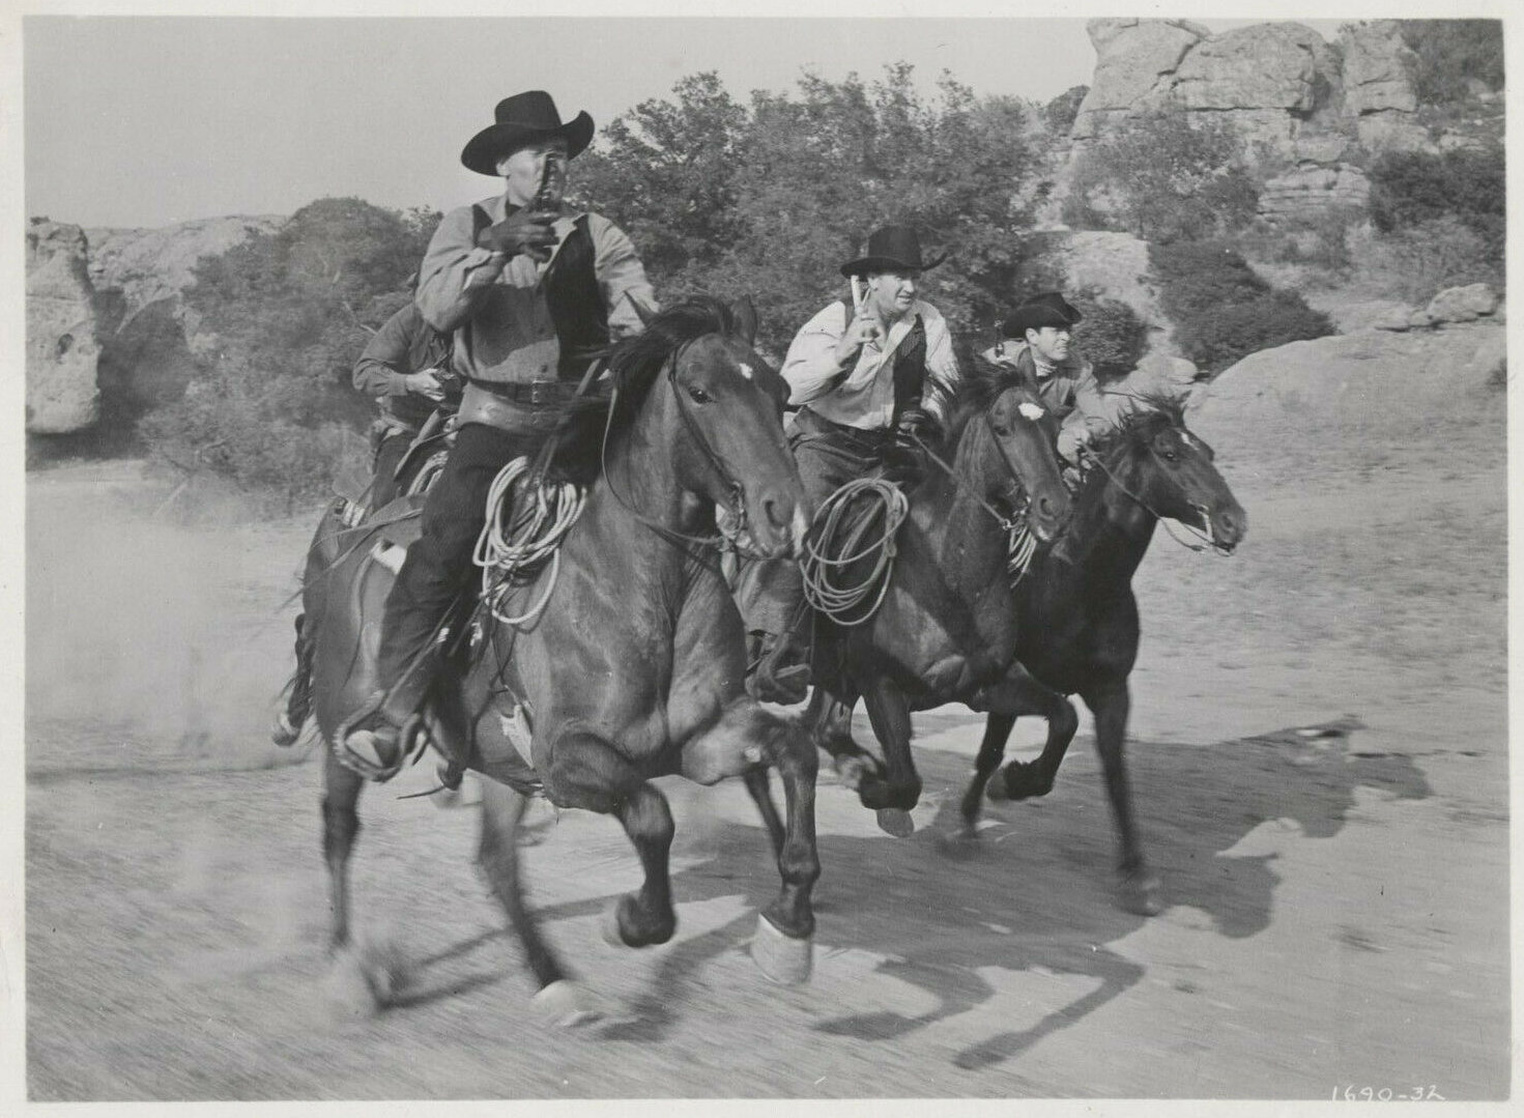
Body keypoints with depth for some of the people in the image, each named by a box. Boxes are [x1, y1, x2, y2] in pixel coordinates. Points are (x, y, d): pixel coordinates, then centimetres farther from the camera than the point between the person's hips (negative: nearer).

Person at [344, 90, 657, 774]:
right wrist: (493, 250, -21)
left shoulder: (598, 237, 8)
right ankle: (391, 706, -12)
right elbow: (435, 307, -9)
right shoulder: (465, 228, 8)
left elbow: (639, 322, -2)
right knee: (439, 549, -16)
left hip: (581, 420, 2)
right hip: (496, 418, -1)